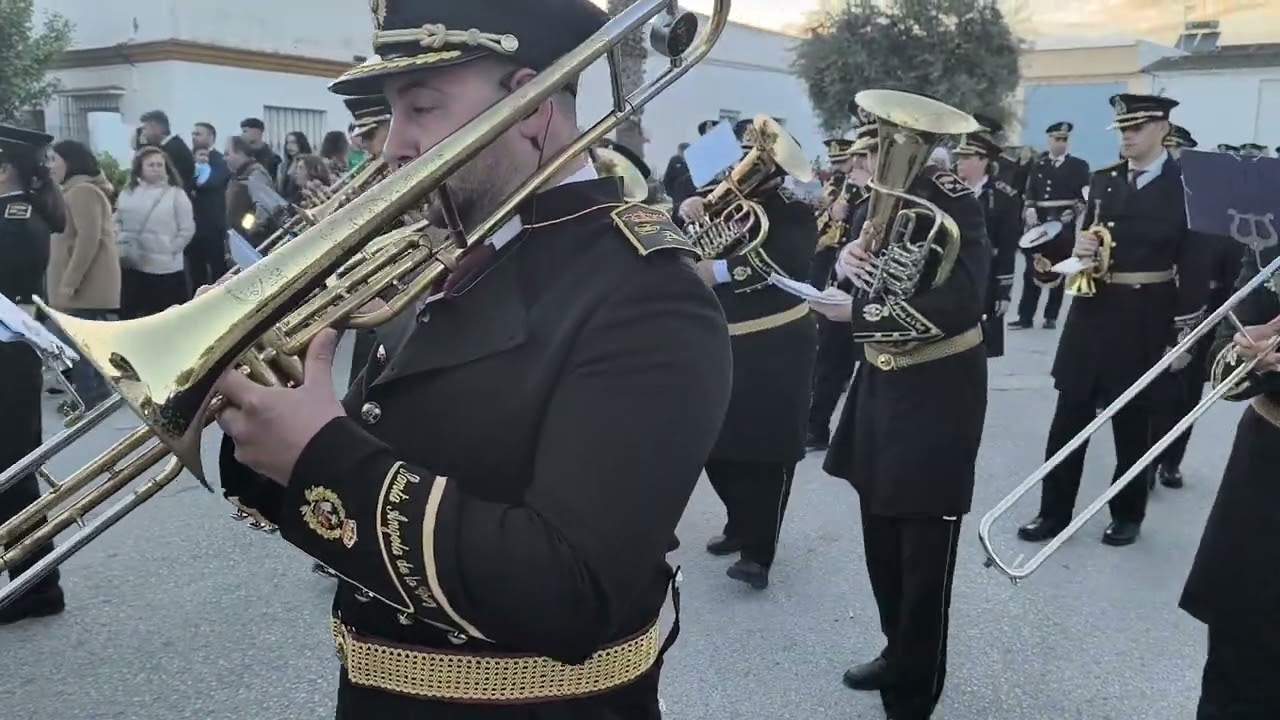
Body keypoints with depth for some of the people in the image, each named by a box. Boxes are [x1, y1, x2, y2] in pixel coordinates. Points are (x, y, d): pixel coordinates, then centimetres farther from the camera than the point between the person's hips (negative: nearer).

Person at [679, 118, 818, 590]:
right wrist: (686, 216, -14)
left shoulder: (792, 205, -6)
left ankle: (758, 551, 5)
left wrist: (718, 271, -30)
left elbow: (785, 260, -23)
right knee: (717, 445, 12)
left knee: (768, 449, -3)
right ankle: (741, 525, 33)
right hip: (720, 344, 6)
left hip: (775, 347, -6)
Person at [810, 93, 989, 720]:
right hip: (880, 382, 8)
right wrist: (849, 256, -16)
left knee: (924, 547, 3)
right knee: (881, 535, 17)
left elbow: (958, 305, -27)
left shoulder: (952, 203, -18)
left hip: (938, 391, -8)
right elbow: (852, 255, 8)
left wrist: (857, 313, -25)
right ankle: (898, 653, 38)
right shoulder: (881, 197, 5)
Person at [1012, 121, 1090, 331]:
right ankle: (1025, 316, 3)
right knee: (1032, 269, 0)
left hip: (1065, 225, -2)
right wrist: (1029, 210, -10)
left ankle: (1051, 317, 10)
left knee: (1058, 271, 2)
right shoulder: (1039, 165, 12)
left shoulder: (1079, 165, 5)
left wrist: (1073, 211, -14)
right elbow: (1029, 193, 7)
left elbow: (1088, 196, 1)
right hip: (1039, 223, 2)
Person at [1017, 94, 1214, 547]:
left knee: (1133, 423, 10)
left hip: (1146, 320, -4)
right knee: (1069, 418, 6)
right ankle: (1054, 513, 17)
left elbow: (1196, 263, -7)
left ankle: (1127, 515, 27)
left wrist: (1184, 334, -9)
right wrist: (1080, 248, -9)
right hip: (1093, 311, 4)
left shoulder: (1185, 185, -7)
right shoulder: (1103, 179, 7)